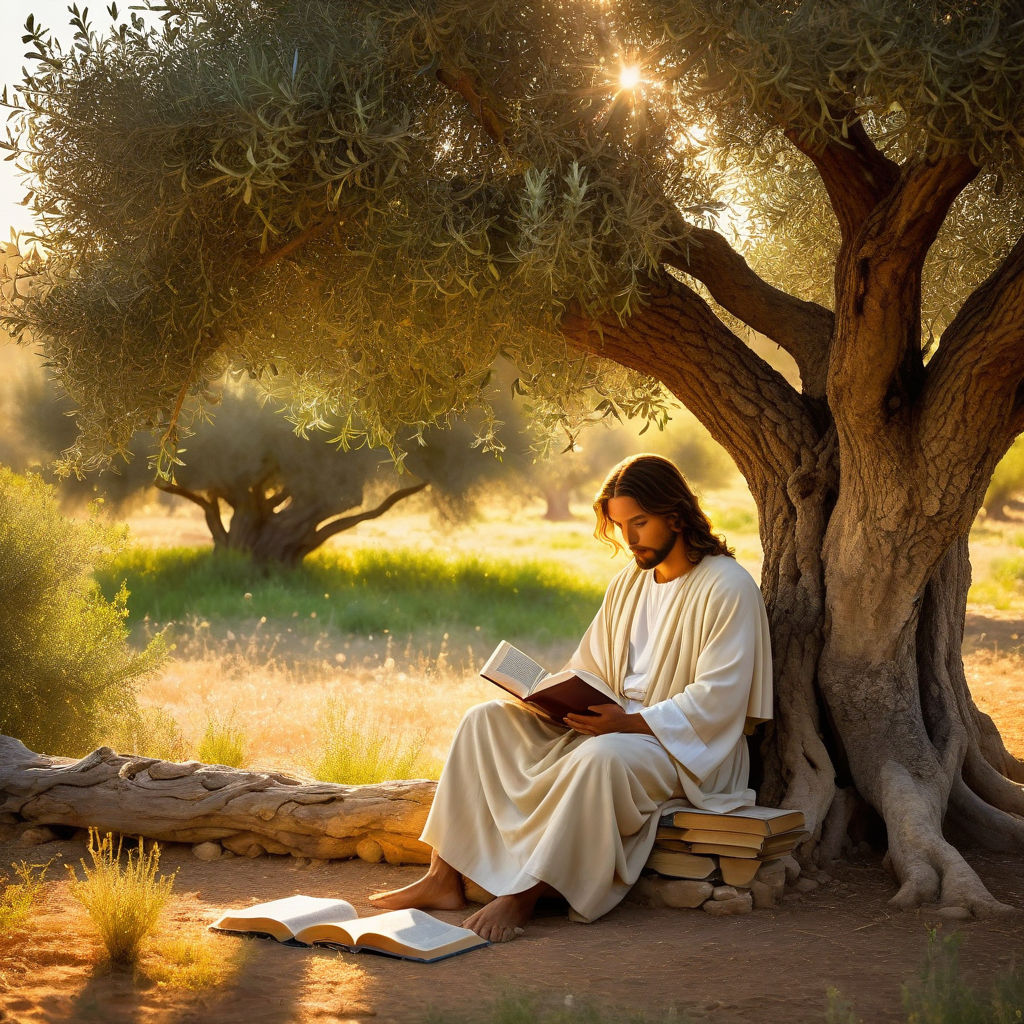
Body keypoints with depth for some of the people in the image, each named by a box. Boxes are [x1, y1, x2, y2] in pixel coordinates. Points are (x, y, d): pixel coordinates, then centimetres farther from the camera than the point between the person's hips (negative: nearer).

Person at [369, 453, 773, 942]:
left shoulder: (728, 587, -9)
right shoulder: (628, 582, 15)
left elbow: (716, 700, -17)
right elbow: (589, 672, 17)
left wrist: (629, 722, -27)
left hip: (684, 750, -8)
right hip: (614, 725, 8)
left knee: (600, 755, -40)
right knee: (486, 720, -7)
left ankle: (523, 896, -34)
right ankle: (444, 877, -15)